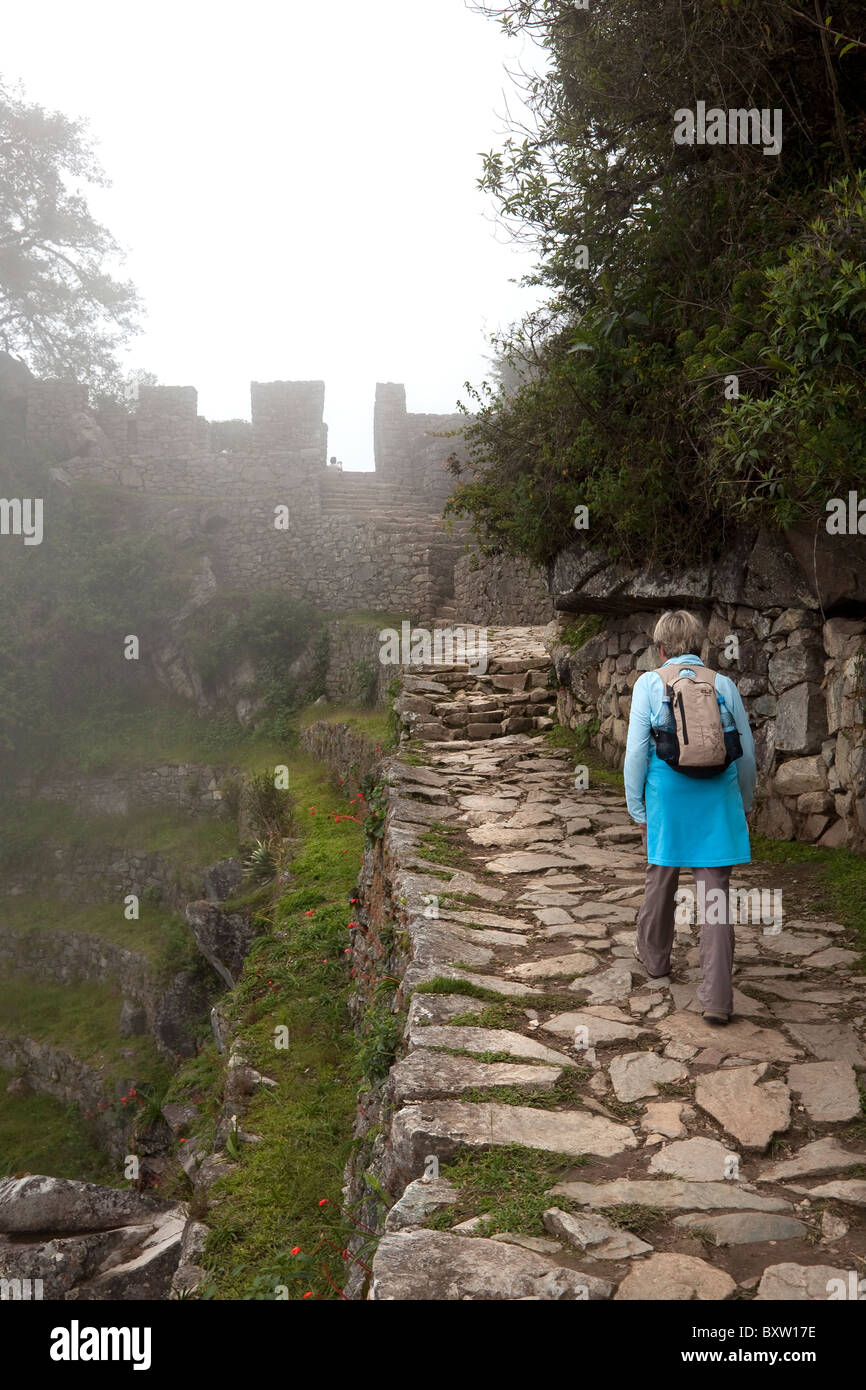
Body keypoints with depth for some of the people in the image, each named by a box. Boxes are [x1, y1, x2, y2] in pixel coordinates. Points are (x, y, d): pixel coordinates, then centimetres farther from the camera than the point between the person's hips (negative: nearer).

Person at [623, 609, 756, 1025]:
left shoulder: (650, 683, -2)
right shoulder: (723, 684, 3)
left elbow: (636, 749, -4)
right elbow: (746, 750, 7)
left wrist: (636, 805, 4)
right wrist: (744, 802, 20)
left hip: (667, 792, -1)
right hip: (716, 794, 1)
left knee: (662, 876, 20)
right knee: (715, 888, 1)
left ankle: (654, 956, 42)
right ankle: (716, 997, -2)